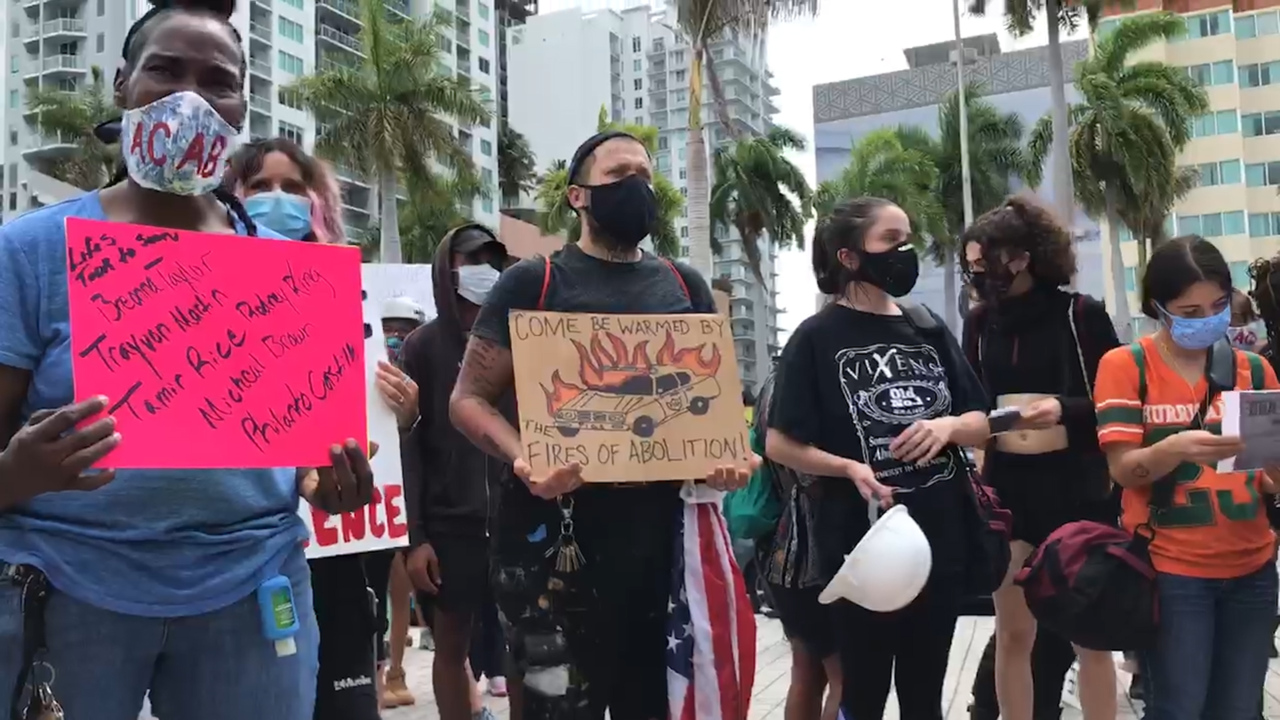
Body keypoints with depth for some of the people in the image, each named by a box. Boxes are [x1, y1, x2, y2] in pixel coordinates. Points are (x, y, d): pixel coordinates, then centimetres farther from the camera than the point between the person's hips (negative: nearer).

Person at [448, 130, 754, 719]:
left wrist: (729, 454, -6)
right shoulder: (532, 282, 0)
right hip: (556, 523, -4)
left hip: (660, 521, 4)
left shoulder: (685, 286, 12)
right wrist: (521, 459, -22)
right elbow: (469, 399, -2)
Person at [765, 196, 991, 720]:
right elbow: (779, 445, -8)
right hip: (861, 545, -4)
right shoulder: (817, 338, -6)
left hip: (940, 541, 5)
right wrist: (848, 468, -22)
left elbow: (982, 425, 11)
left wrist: (948, 425, -10)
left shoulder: (929, 331, 9)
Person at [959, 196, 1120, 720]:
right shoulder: (979, 323, 5)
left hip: (1076, 486, -3)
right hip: (1007, 485, 3)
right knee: (1013, 634, 10)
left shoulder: (1082, 314, -5)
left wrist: (1064, 411, -19)